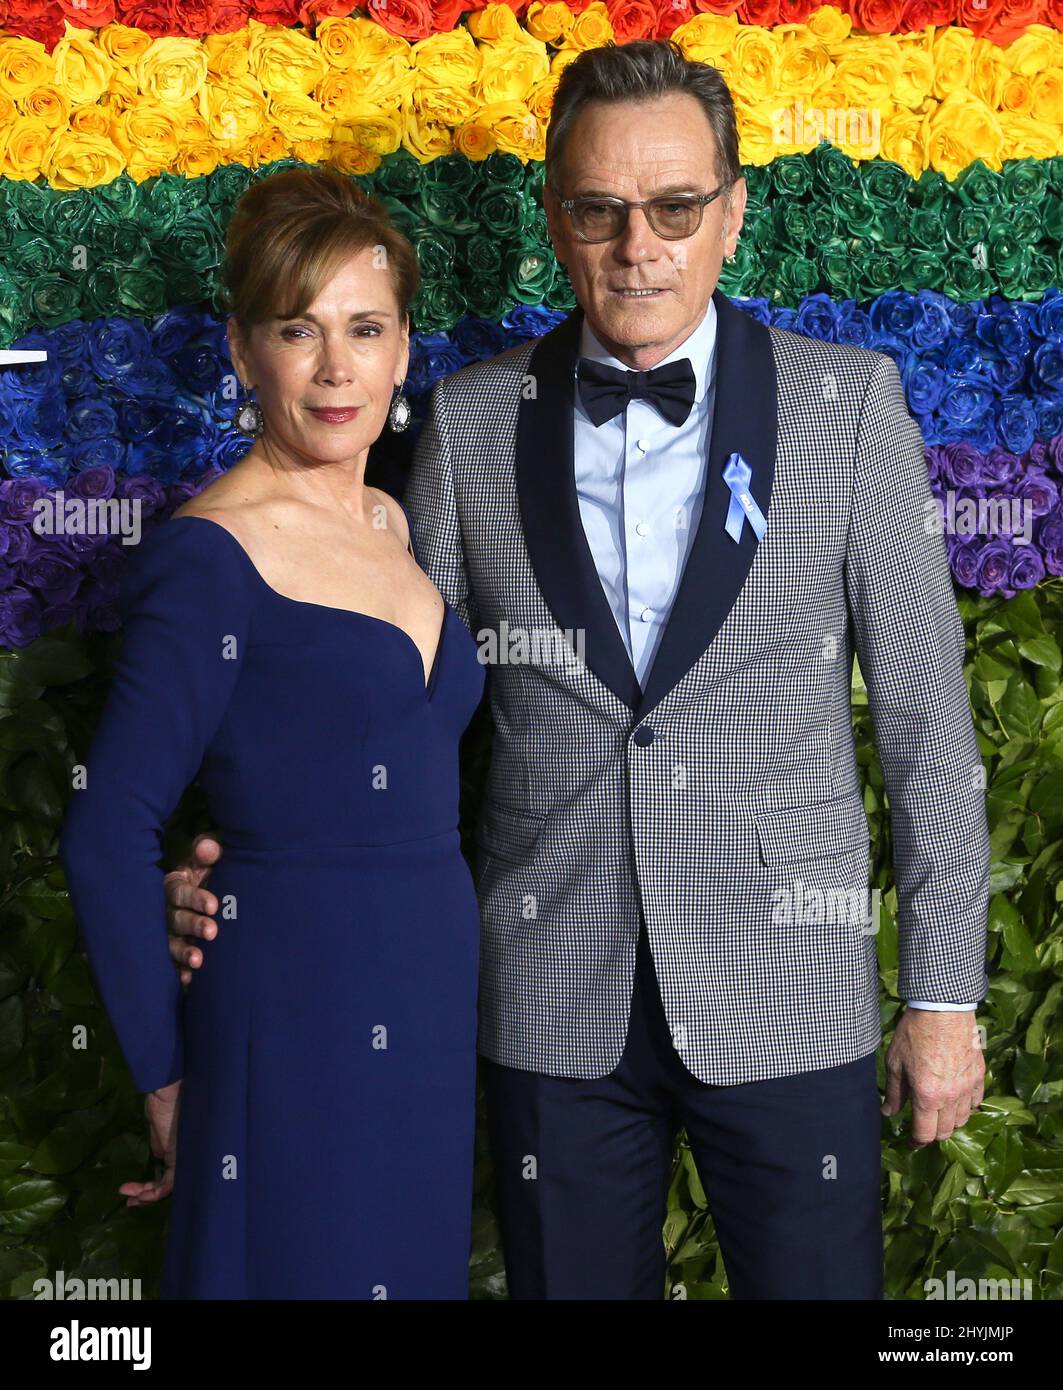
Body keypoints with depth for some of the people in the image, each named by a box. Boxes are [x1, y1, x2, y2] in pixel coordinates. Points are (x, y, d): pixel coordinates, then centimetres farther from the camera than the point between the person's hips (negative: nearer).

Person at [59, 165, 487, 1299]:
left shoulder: (397, 529, 10)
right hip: (295, 1025, -7)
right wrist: (167, 1076, -9)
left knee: (416, 1272, 15)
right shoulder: (211, 557, -13)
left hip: (428, 1023, 7)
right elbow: (107, 835, -15)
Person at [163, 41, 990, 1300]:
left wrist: (945, 998, 0)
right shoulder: (472, 422, 0)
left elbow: (925, 720, -1)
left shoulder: (849, 405, -4)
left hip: (784, 999, -1)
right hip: (552, 1003, 2)